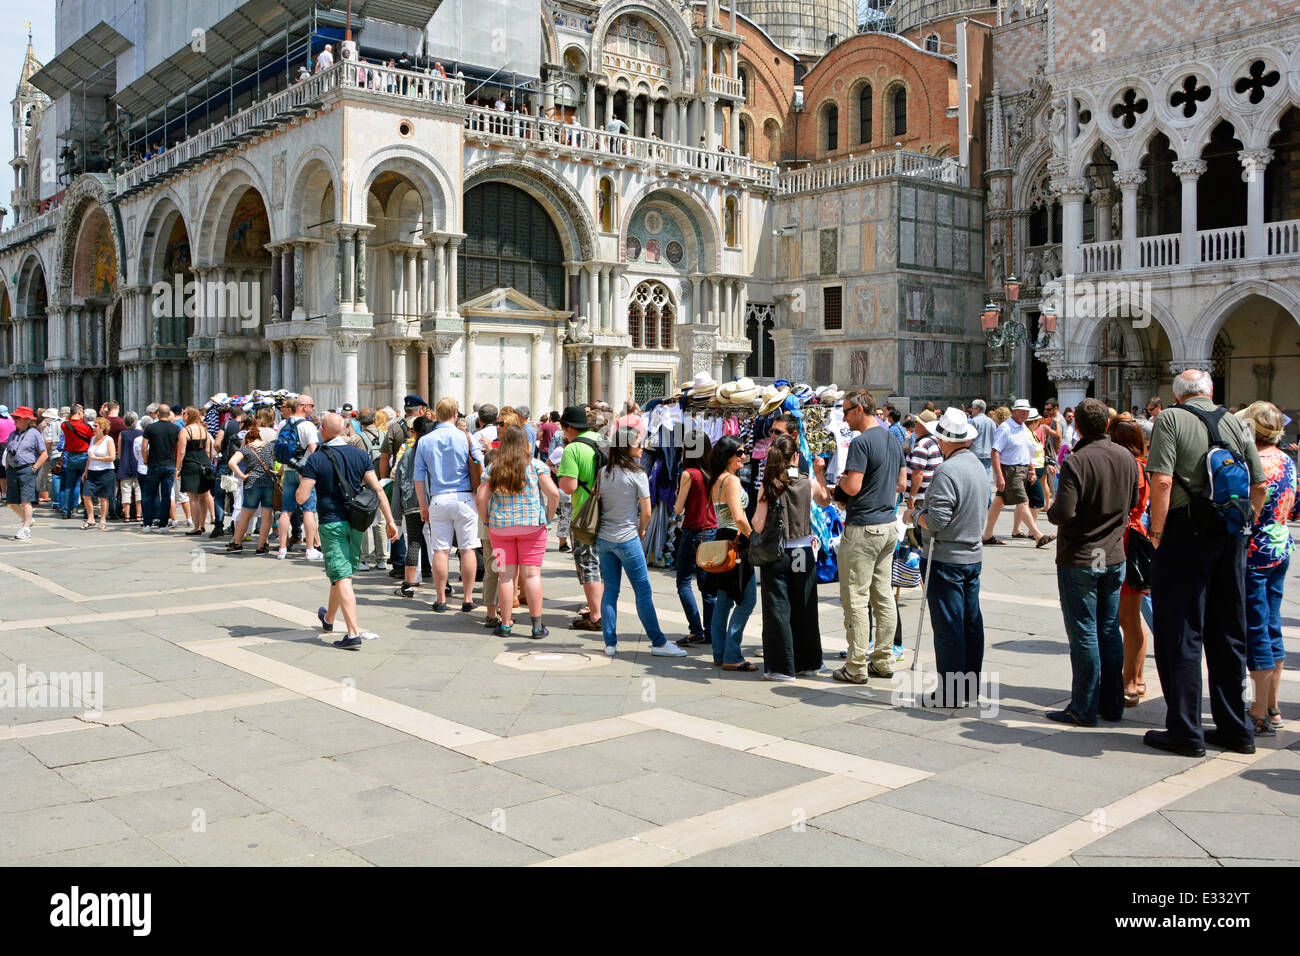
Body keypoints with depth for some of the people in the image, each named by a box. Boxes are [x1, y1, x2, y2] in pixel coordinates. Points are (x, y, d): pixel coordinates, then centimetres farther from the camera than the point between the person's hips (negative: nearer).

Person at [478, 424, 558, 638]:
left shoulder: (492, 468, 1)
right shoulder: (535, 465, -2)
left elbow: (482, 498, -3)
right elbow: (553, 494, -9)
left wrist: (487, 523, 9)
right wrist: (548, 519, 2)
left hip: (500, 527, 1)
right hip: (532, 526, -1)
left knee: (505, 575, 6)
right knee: (532, 574, 1)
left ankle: (505, 624, 10)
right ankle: (537, 626, 2)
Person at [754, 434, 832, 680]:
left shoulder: (768, 486, -9)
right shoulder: (810, 483, -1)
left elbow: (758, 526, -11)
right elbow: (824, 501, 21)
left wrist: (756, 513, 9)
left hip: (776, 555, -3)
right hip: (803, 553, 3)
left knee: (778, 610, 4)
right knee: (805, 610, 14)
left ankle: (782, 667, 6)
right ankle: (808, 663, 24)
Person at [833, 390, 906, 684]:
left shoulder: (861, 442, -16)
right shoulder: (892, 439, 12)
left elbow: (853, 487, -23)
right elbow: (901, 483, 20)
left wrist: (840, 481, -3)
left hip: (863, 528, -9)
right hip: (888, 526, 9)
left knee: (855, 599, -2)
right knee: (883, 595, 13)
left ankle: (856, 667, 1)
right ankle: (884, 661, 19)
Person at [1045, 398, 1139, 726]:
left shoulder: (1075, 462, -19)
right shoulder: (1126, 457, 1)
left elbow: (1063, 514, -23)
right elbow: (1132, 503, 13)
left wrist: (1050, 510, -3)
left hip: (1078, 559, -6)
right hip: (1114, 556, 6)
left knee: (1083, 635, 1)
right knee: (1110, 631, 14)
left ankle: (1084, 709, 7)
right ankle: (1112, 704, 21)